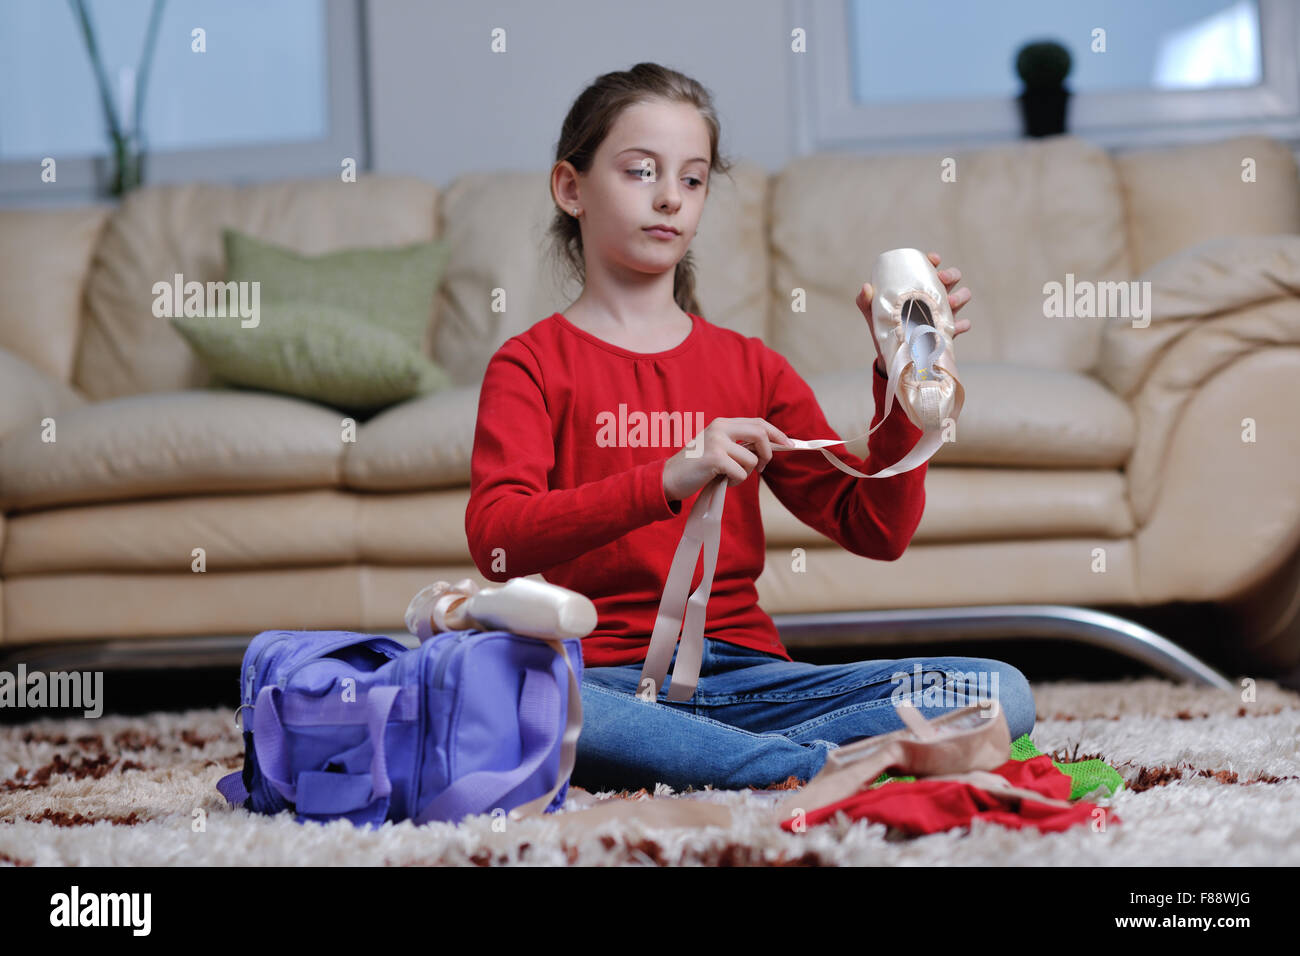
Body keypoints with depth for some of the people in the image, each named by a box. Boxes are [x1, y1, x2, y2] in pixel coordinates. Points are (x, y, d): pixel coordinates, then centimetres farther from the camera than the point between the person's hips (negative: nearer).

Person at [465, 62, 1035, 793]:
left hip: (745, 672, 4)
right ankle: (833, 769, -33)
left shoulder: (751, 368, 19)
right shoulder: (531, 365, 6)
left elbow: (877, 529, 10)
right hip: (609, 674, -4)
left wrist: (900, 373, -3)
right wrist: (668, 479, -25)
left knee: (1000, 692, -17)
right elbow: (498, 540, -13)